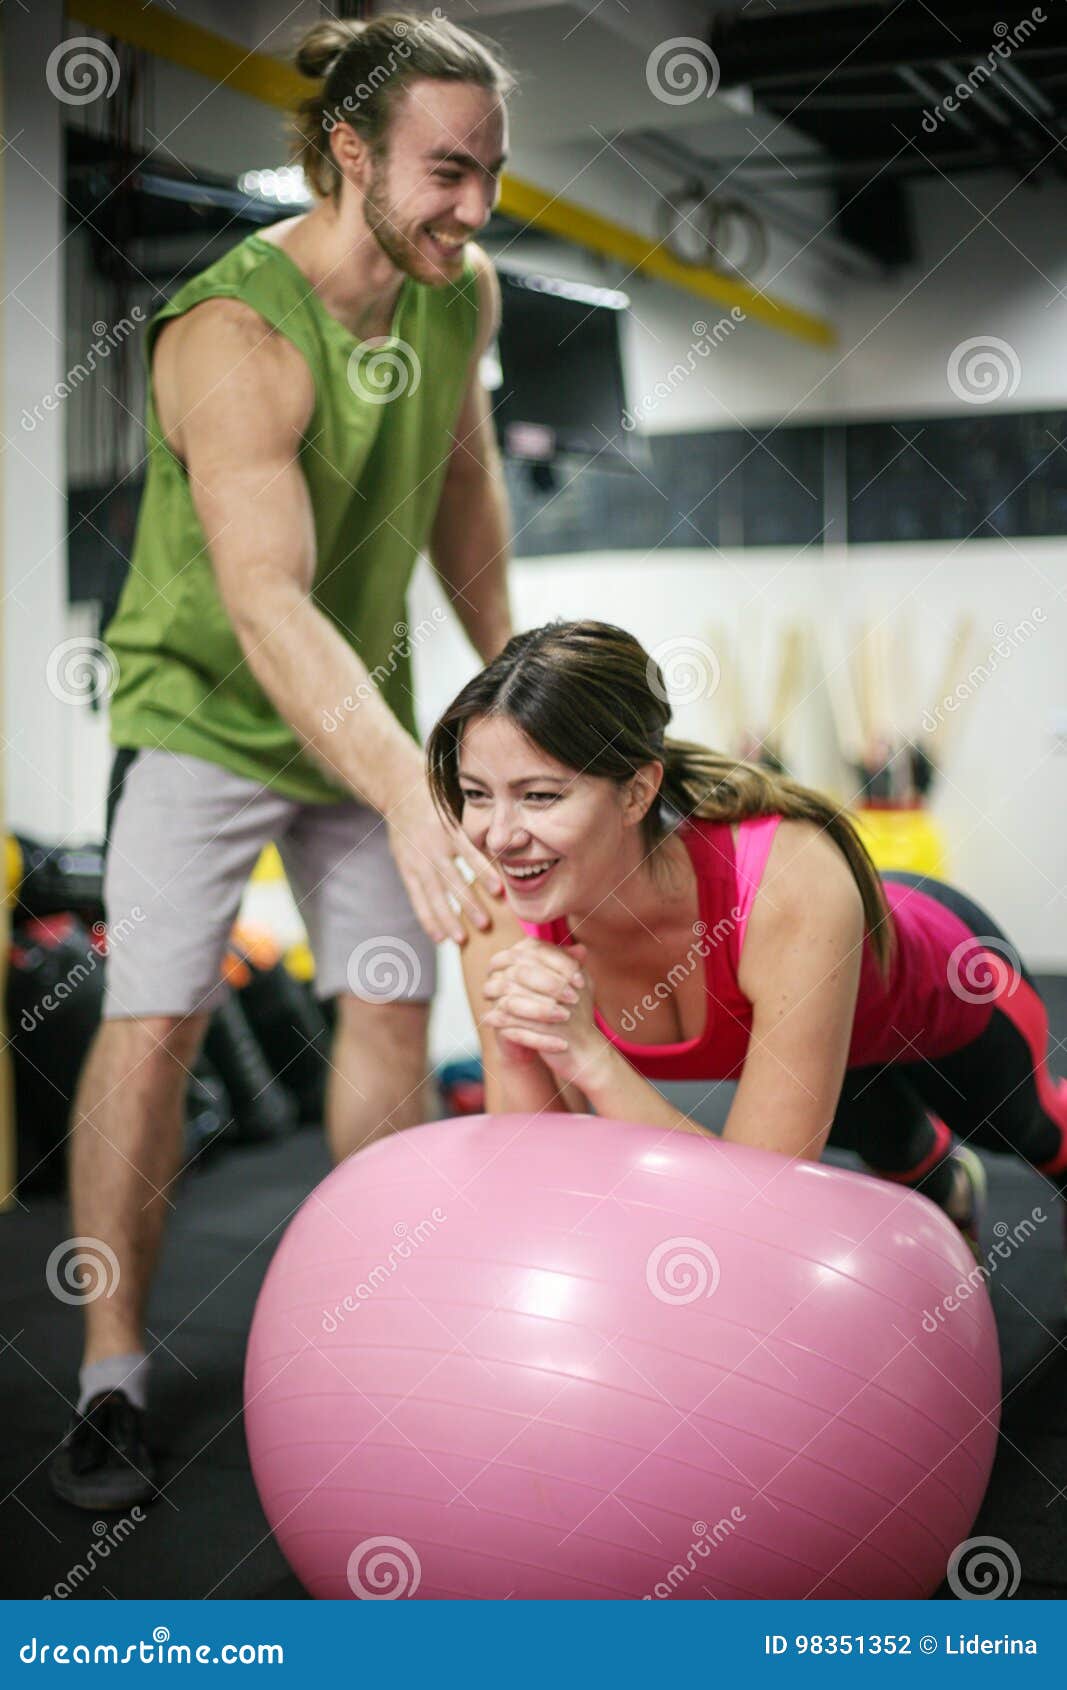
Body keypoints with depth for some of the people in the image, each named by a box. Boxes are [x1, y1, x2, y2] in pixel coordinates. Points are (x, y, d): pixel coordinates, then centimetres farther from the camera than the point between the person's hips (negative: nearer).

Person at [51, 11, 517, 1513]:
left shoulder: (463, 294, -8)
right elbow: (268, 605, -43)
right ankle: (112, 1377, 2)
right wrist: (413, 801, -54)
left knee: (392, 1004, 5)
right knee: (154, 1016, -12)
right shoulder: (235, 336, -30)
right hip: (207, 708, -6)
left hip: (364, 703, 6)